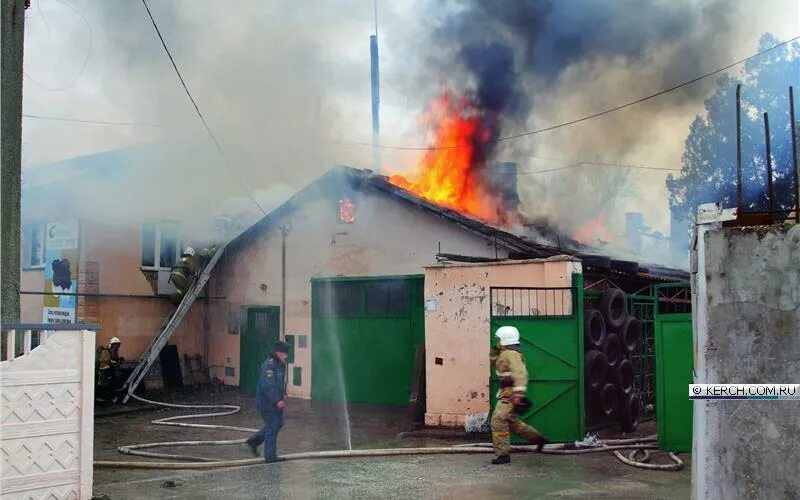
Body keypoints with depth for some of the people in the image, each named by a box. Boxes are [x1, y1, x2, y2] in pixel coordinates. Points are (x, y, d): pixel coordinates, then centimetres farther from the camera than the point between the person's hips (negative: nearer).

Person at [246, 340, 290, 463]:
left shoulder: (280, 364, 10)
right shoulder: (268, 366, -22)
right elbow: (268, 387, -30)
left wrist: (283, 395, 11)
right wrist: (277, 402, -34)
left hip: (275, 402, 10)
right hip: (266, 402, -10)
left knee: (278, 423, 19)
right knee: (272, 427, -5)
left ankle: (254, 441, 31)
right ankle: (270, 456, 4)